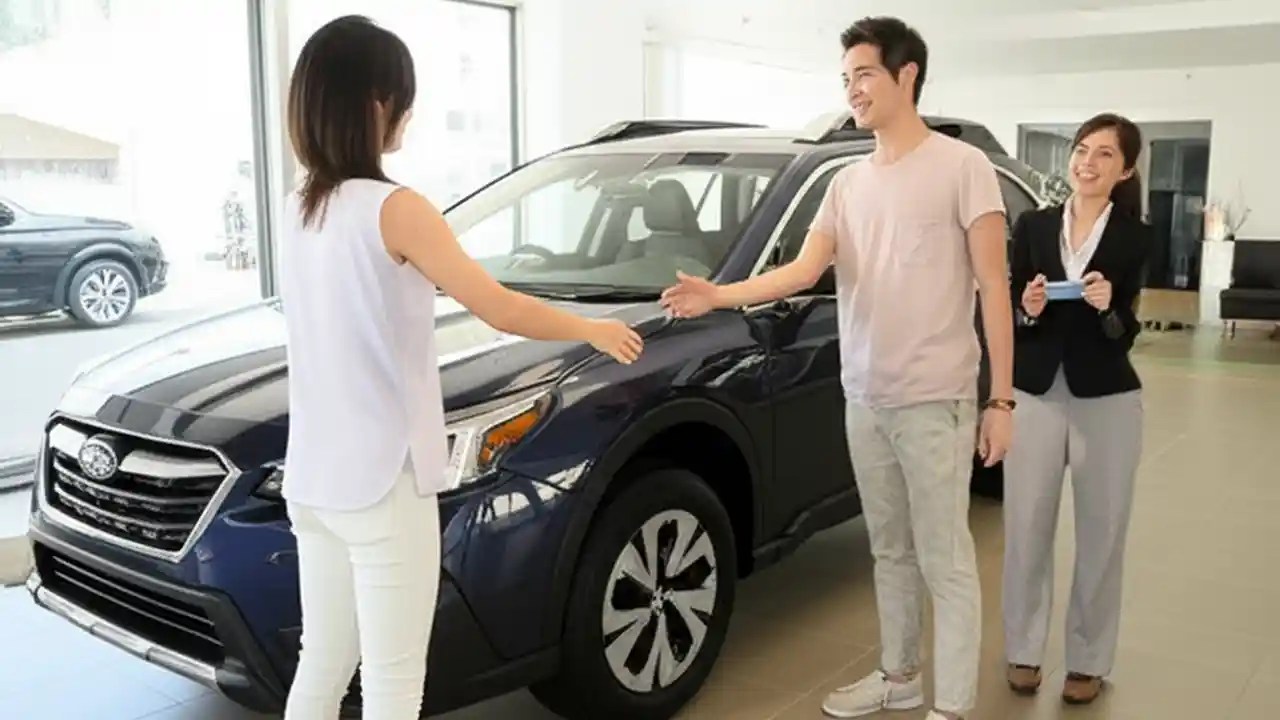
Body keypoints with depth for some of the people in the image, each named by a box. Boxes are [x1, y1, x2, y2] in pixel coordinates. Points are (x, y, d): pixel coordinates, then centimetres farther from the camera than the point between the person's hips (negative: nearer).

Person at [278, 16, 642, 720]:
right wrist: (593, 330, 3)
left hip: (311, 481, 8)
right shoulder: (393, 208, -14)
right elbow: (500, 309, -10)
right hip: (382, 483, -8)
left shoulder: (297, 211, 8)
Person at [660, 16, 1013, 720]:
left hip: (935, 401, -6)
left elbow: (993, 288, -6)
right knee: (890, 552, 17)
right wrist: (719, 295, -15)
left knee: (945, 562, 2)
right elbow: (804, 269, 1)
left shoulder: (962, 166, -5)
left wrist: (1001, 399, -9)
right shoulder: (847, 183, 12)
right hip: (864, 400, 6)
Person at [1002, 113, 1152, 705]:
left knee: (1100, 534, 8)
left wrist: (1109, 309, -26)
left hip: (1106, 401, -1)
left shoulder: (1134, 238, -1)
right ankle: (1024, 650, 22)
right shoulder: (1033, 226, 2)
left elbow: (1125, 335, -6)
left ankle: (1087, 660, 23)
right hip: (1035, 395, 1)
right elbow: (1008, 313, 5)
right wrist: (1028, 310, -16)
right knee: (1026, 529, 5)